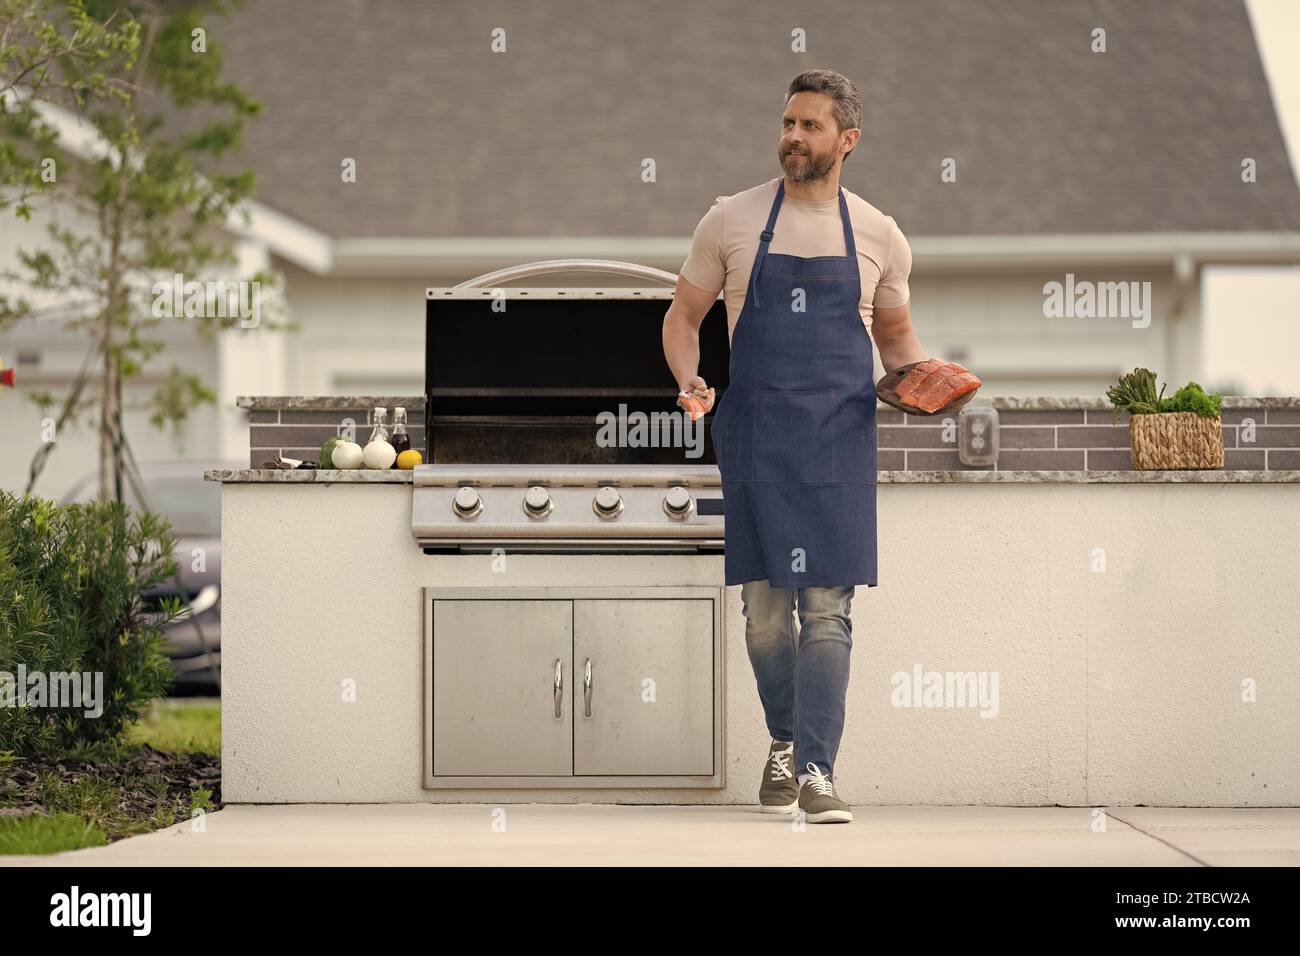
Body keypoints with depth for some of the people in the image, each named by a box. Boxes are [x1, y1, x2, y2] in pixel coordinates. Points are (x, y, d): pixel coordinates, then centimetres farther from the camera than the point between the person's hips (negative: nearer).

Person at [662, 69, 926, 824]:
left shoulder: (878, 236, 7)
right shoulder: (732, 221, 4)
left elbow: (896, 334, 20)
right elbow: (684, 315, 10)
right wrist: (687, 378, -9)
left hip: (839, 440, 0)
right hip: (754, 435, 0)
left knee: (828, 606, -7)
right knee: (765, 605, 4)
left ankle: (817, 771, -8)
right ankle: (785, 742, 26)